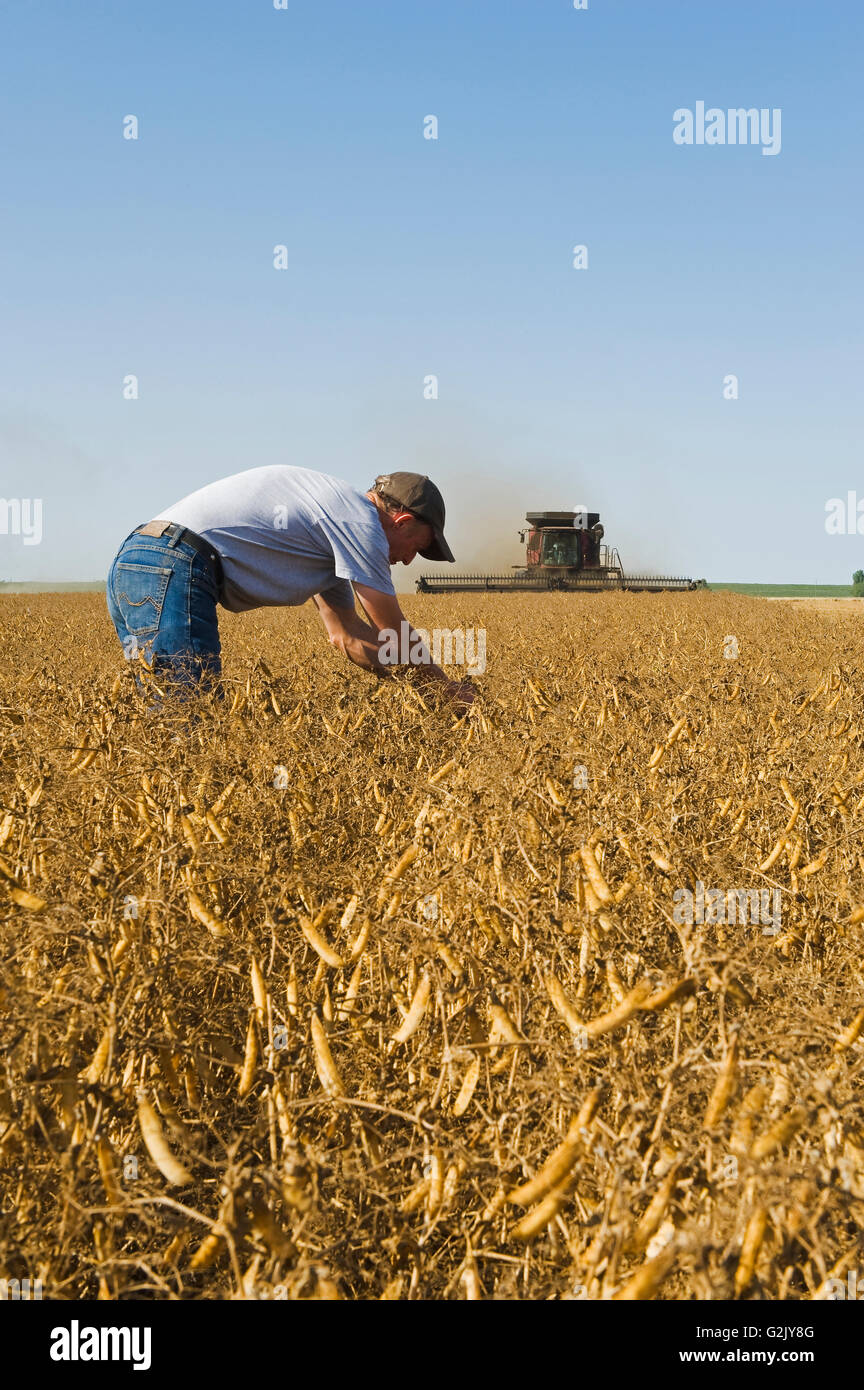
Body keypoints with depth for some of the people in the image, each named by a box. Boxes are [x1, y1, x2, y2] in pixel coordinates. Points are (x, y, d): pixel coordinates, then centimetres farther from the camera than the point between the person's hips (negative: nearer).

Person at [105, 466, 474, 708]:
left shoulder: (332, 528, 26)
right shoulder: (360, 520, -3)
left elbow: (346, 635, 30)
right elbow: (394, 633, 2)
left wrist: (412, 677, 29)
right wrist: (448, 689, 15)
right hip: (171, 571, -11)